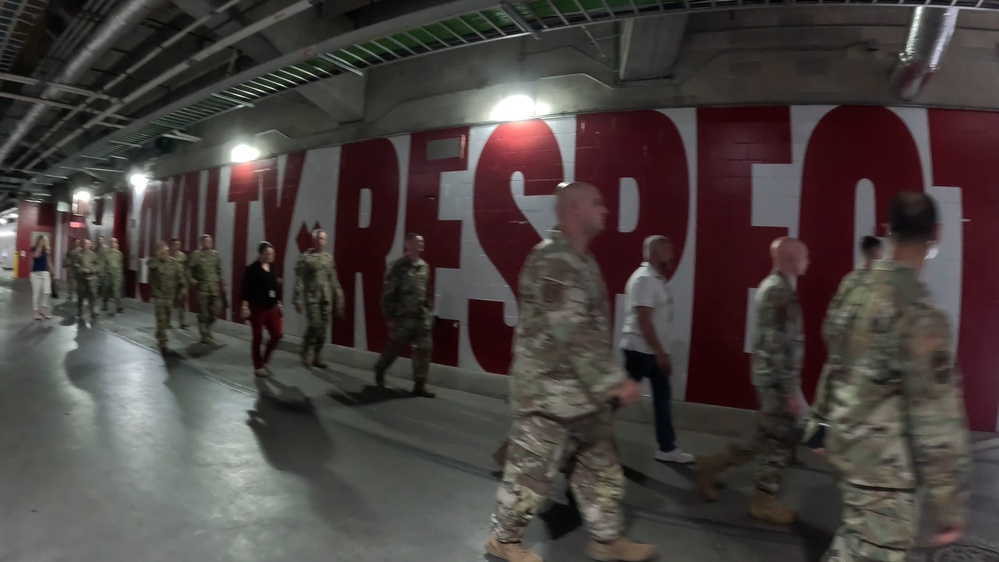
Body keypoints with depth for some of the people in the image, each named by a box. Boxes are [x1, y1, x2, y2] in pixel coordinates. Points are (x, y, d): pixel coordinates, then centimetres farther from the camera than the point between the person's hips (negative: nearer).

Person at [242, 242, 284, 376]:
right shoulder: (252, 269, -10)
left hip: (271, 307, 6)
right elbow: (246, 290, -12)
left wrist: (279, 304, 15)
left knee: (276, 335, 3)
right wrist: (245, 306, -17)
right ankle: (258, 366, 18)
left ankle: (264, 361, 22)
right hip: (257, 307, -6)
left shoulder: (272, 268, 8)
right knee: (258, 337, 4)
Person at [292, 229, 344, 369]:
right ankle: (304, 350, 16)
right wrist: (298, 300, -12)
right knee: (314, 325, -9)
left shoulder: (328, 257, 11)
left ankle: (317, 356, 15)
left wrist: (339, 297, 9)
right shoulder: (305, 257, -4)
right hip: (311, 297, -5)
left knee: (323, 328, 4)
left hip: (326, 298, 5)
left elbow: (333, 279, 13)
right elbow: (299, 280, -7)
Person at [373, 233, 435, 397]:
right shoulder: (397, 267, -10)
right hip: (403, 317, -5)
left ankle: (420, 384, 8)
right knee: (394, 347, 10)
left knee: (424, 349, 0)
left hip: (422, 317, 5)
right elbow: (387, 293, -10)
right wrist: (389, 317, -11)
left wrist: (429, 310, 12)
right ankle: (379, 370, 37)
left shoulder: (425, 267, 8)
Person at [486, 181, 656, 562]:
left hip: (583, 390, 10)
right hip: (550, 391, -10)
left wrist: (605, 381, 22)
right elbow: (573, 331, -27)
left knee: (601, 467, 18)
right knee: (531, 469, 7)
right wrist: (615, 380, -25)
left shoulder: (580, 259, 11)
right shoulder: (553, 259, -21)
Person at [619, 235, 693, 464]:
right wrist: (660, 353, -20)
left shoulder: (658, 279, 12)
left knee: (662, 396, 11)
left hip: (653, 350, 10)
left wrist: (662, 352, 16)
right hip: (640, 350, -10)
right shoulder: (644, 279, -18)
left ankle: (667, 449, 19)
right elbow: (643, 320, -22)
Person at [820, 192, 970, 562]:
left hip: (849, 447, 8)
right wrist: (948, 506, -12)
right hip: (885, 465, -8)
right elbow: (937, 419, -20)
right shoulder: (921, 314, -23)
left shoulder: (858, 294, 2)